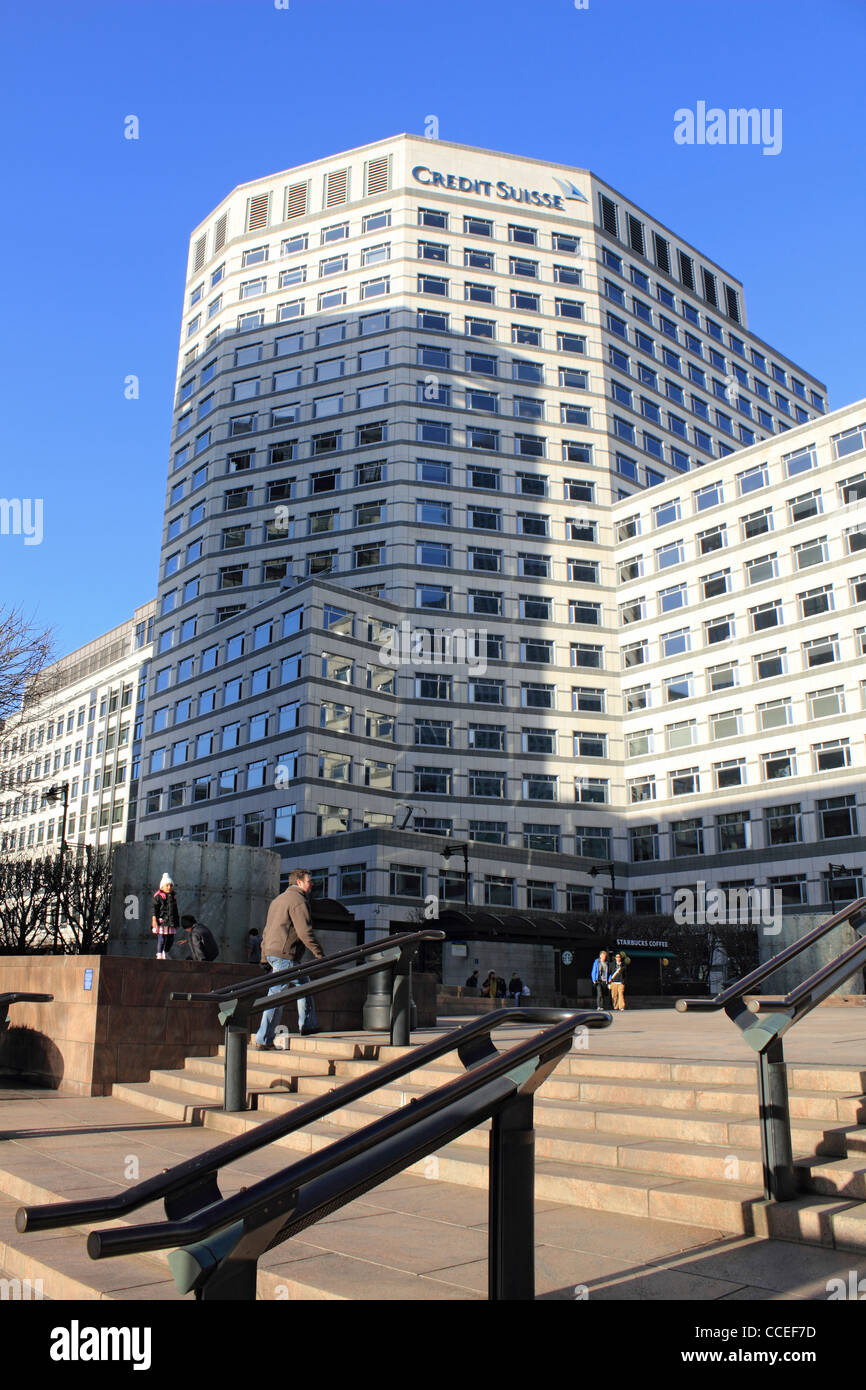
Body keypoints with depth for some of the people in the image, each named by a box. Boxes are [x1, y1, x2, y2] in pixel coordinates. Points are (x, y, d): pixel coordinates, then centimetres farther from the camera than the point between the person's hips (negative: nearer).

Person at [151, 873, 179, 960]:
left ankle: (164, 955, 19)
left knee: (170, 939, 9)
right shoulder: (158, 896, -5)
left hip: (171, 923, 7)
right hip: (161, 921, -7)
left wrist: (177, 921, 21)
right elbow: (154, 909, -8)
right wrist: (154, 920, -15)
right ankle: (159, 956, -2)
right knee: (161, 939, -7)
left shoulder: (172, 896, 15)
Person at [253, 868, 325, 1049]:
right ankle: (263, 1039, -6)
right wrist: (319, 953, -12)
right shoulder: (298, 900, -9)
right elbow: (305, 931, -16)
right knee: (277, 994, -8)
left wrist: (264, 954, 25)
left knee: (303, 983, 20)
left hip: (271, 952, 10)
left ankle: (307, 1025, 25)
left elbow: (267, 929, 24)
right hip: (285, 954, -10)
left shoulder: (279, 899, 22)